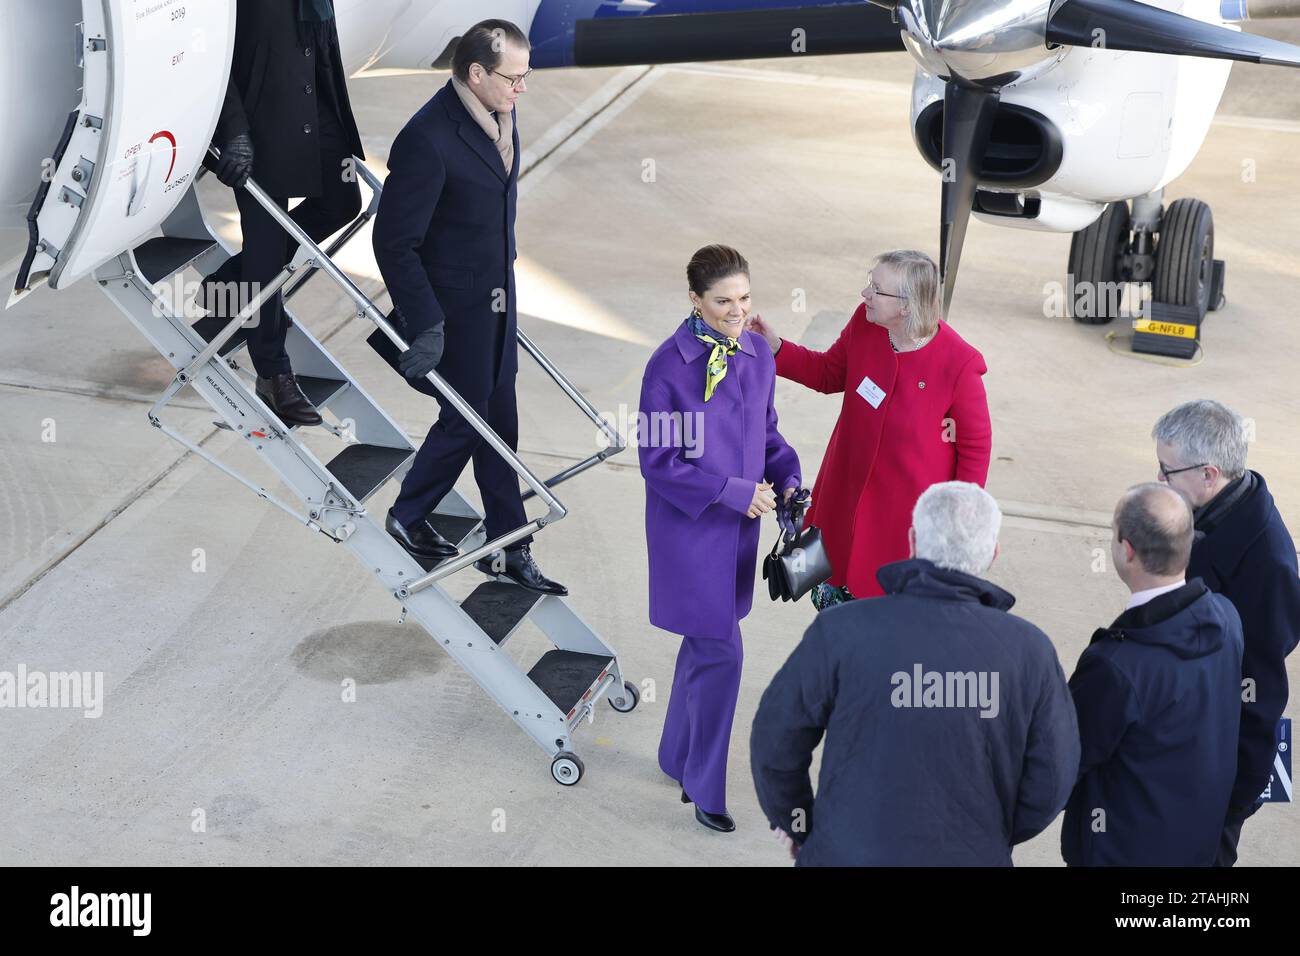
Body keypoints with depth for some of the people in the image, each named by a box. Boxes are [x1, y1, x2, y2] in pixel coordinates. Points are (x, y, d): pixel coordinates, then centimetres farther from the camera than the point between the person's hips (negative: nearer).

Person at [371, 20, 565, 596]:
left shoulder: (498, 117, 1)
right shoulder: (428, 138, -26)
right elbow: (395, 242, -23)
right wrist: (424, 326, -23)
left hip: (496, 299, 8)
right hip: (454, 308, -8)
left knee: (498, 423, 13)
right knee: (466, 420, 6)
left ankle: (508, 551, 23)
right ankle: (407, 517, 31)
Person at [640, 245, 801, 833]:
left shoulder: (756, 355, 1)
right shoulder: (668, 367, -18)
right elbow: (658, 461, -15)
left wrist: (787, 481, -3)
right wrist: (733, 491, -18)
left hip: (738, 525, 6)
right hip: (690, 527, -6)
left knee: (705, 643, 18)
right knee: (721, 651, -6)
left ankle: (679, 757, 37)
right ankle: (705, 789, 9)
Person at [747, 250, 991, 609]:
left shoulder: (958, 364, -25)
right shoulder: (864, 324, -11)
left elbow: (976, 445, -11)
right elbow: (829, 374, 10)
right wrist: (777, 349, -4)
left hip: (910, 509, -5)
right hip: (848, 496, 5)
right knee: (833, 602, 19)